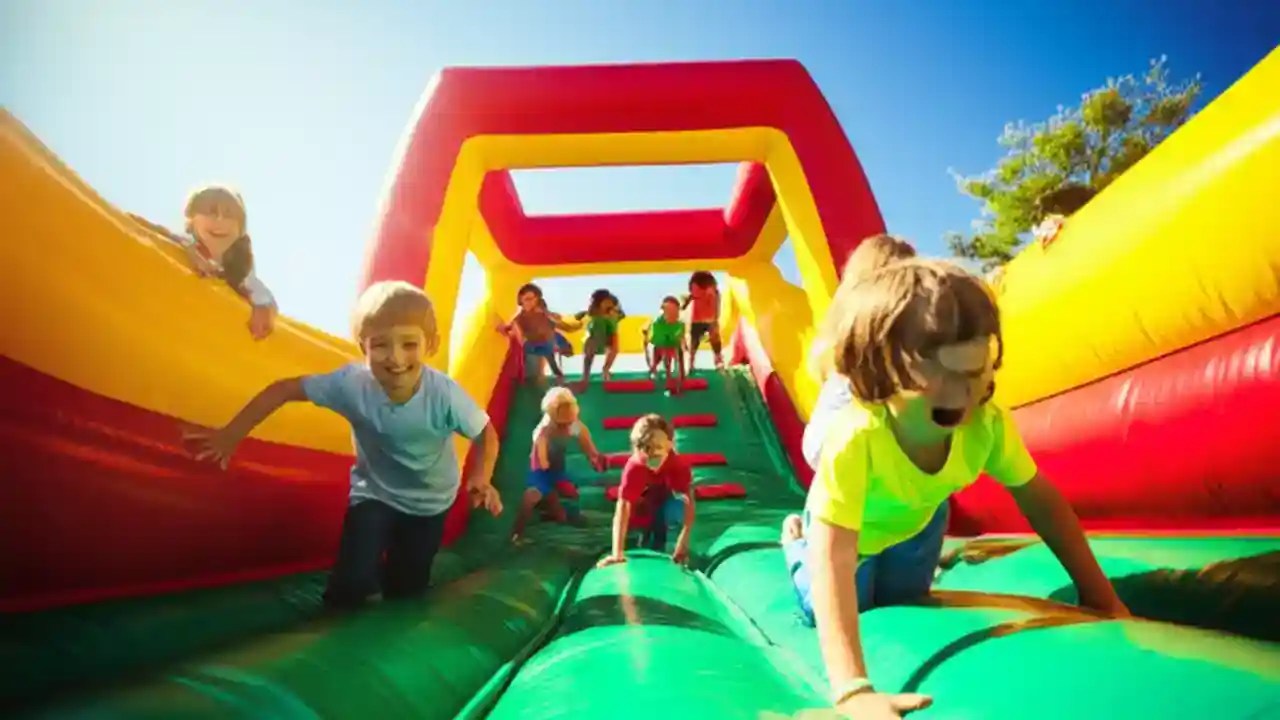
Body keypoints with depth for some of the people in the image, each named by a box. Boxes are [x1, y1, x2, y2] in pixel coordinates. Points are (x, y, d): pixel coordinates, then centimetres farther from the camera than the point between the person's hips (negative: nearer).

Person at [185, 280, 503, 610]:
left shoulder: (445, 394, -34)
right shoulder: (352, 383, -30)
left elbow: (486, 434, -19)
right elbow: (284, 389, -17)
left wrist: (481, 479, -36)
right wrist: (230, 434, -14)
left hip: (428, 504, 0)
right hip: (374, 494, 0)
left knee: (407, 591, 15)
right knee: (352, 586, -9)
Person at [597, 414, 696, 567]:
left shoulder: (678, 464, -33)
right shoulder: (633, 467, -36)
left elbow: (689, 502, -38)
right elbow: (623, 507, -42)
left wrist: (683, 543, -49)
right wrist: (617, 554, -49)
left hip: (665, 503, -1)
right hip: (642, 507, 1)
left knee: (674, 510, -31)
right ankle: (648, 534, 17)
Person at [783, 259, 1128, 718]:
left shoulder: (988, 424, -35)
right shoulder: (853, 438, -50)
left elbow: (1040, 498, -16)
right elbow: (833, 563, -51)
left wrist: (1099, 594, -12)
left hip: (917, 520, 4)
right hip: (851, 528, -4)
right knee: (833, 615, 10)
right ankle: (796, 538, 34)